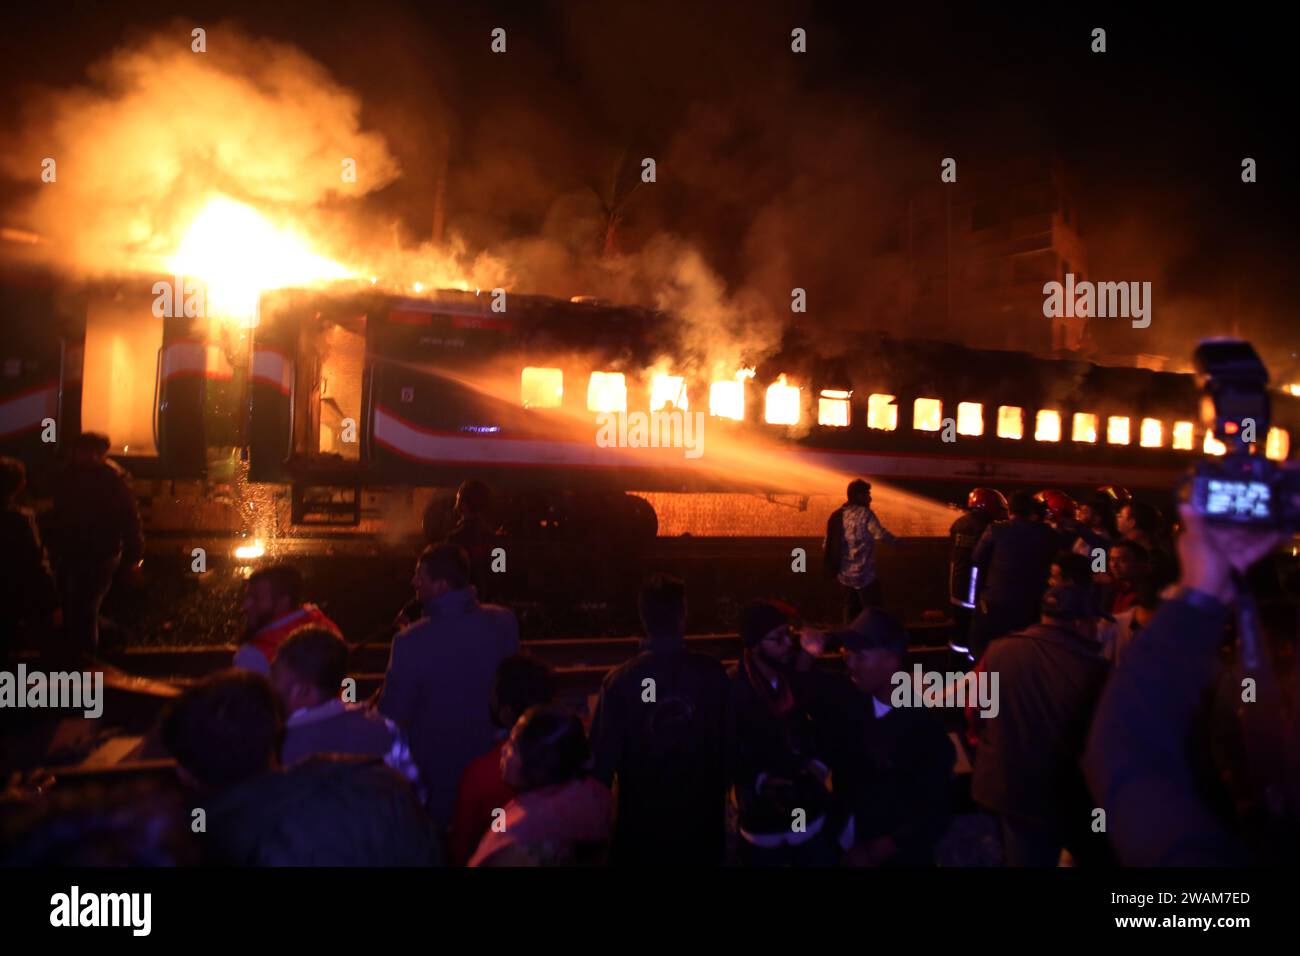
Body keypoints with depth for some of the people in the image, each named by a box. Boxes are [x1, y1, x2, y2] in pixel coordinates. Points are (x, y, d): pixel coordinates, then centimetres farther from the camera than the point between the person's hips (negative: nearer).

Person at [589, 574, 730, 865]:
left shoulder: (620, 681, -19)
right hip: (703, 817, 2)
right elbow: (727, 740, -3)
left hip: (642, 820, -1)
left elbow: (603, 755, -14)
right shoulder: (712, 673, -13)